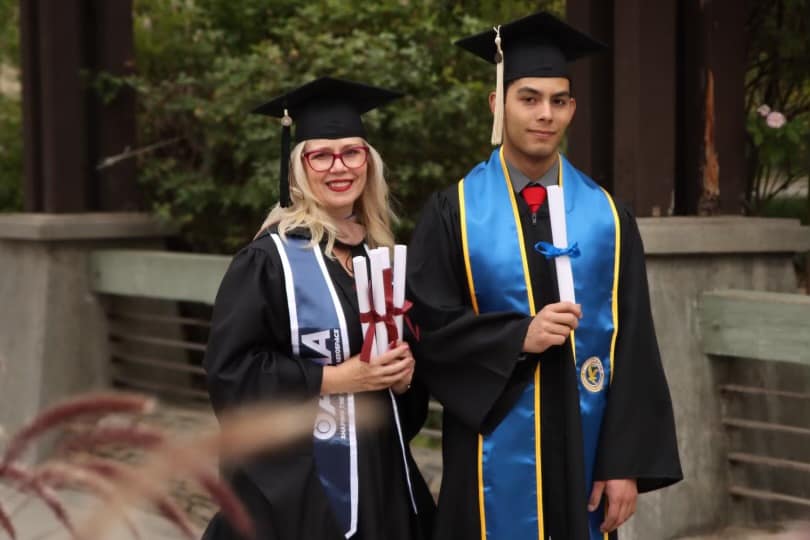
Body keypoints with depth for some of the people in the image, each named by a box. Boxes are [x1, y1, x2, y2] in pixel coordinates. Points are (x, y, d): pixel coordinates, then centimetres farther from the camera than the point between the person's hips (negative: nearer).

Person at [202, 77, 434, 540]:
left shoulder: (382, 254, 8)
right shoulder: (270, 257, -10)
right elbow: (230, 370, -15)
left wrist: (403, 373, -5)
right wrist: (335, 377, -19)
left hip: (379, 472, 6)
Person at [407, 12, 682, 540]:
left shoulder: (608, 215, 2)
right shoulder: (453, 213, -1)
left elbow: (632, 346, -1)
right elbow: (428, 328, -5)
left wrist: (625, 463, -7)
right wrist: (518, 337, -18)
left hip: (586, 449, 2)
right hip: (495, 452, -1)